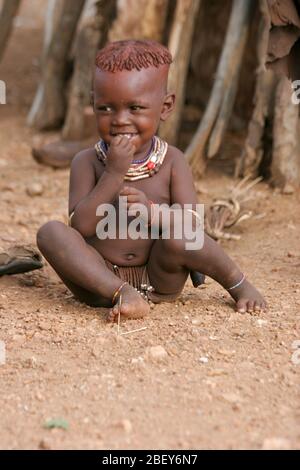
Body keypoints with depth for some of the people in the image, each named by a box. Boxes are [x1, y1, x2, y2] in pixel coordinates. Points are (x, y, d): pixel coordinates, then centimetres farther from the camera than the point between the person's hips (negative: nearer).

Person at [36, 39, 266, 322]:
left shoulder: (172, 161, -3)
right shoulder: (87, 162, -5)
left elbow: (193, 224, -11)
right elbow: (81, 226, -16)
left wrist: (152, 213, -31)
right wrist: (113, 173, -24)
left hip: (158, 281, 0)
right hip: (100, 279, 0)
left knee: (177, 238, -32)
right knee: (51, 232, -23)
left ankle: (238, 284, -4)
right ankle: (122, 294, -29)